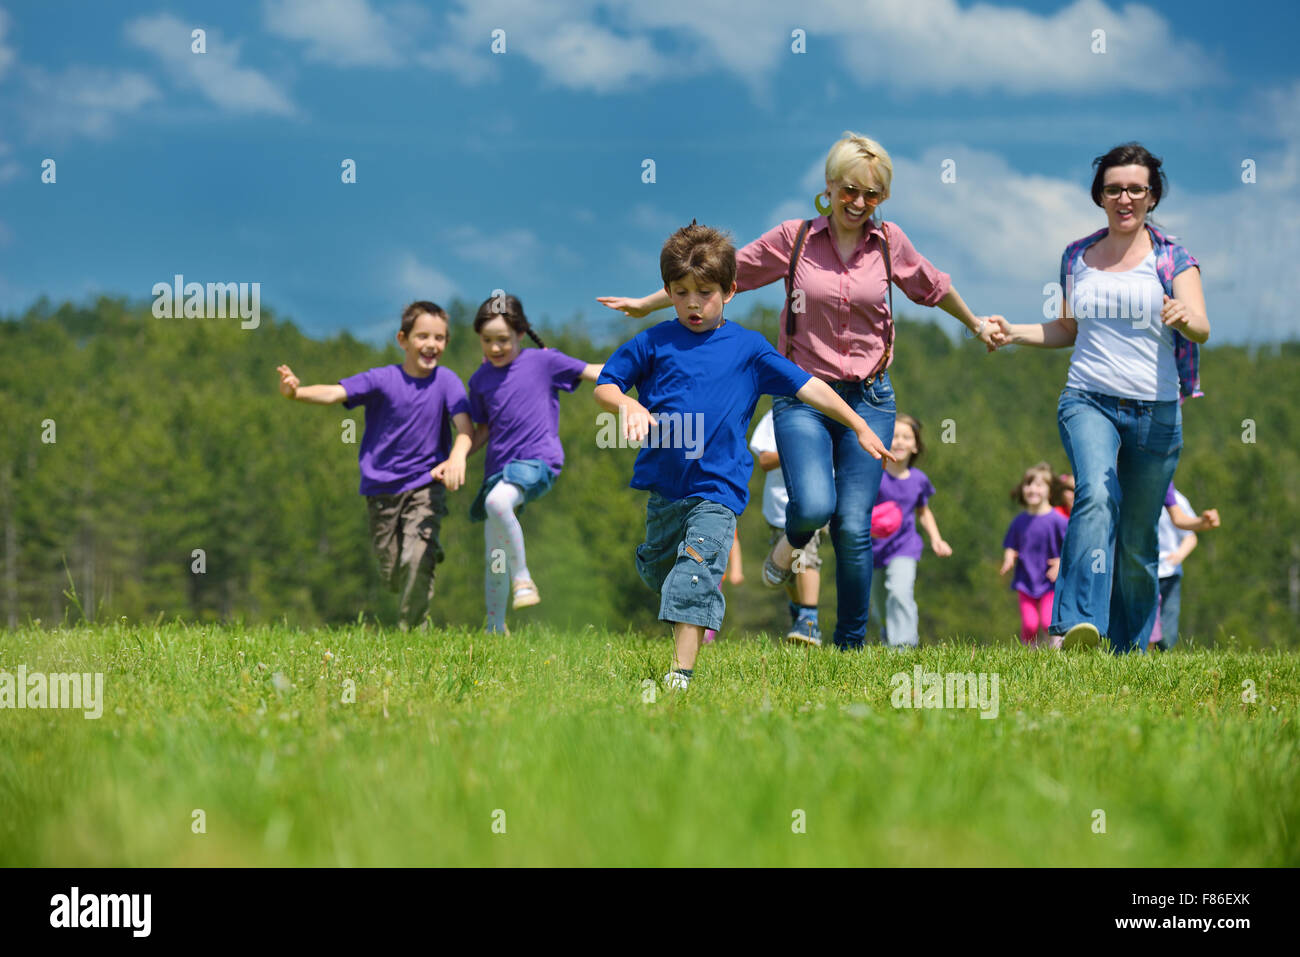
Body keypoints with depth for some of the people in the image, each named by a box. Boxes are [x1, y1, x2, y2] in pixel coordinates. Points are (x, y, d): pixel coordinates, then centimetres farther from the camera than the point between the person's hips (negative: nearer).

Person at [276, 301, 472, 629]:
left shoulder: (446, 381, -7)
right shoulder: (383, 380, -10)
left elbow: (464, 427, -16)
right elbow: (335, 393, -22)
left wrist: (457, 457, -39)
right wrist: (296, 392, -43)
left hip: (425, 487, -1)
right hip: (382, 488, 1)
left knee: (416, 560, -21)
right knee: (392, 574, 9)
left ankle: (411, 630, -5)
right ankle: (430, 553, 44)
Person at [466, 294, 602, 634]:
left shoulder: (543, 361, -1)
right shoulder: (481, 380, 12)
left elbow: (596, 373, 0)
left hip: (537, 459, -6)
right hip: (499, 466, 6)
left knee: (497, 501, -37)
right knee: (493, 557, 7)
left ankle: (523, 576, -23)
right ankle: (495, 628, 22)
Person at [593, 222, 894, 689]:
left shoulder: (747, 348, 2)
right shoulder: (654, 344, 2)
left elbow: (807, 387, 6)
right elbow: (605, 386, 6)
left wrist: (859, 427, 6)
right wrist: (628, 406, -16)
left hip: (717, 487, -3)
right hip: (664, 484, 3)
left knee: (695, 573, -15)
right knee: (654, 567, 17)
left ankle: (682, 672, -17)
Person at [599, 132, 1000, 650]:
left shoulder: (889, 242, 5)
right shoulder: (794, 239, 0)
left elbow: (932, 286, 24)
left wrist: (975, 324, 38)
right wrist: (646, 304, 11)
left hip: (868, 398, 2)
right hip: (803, 396, -1)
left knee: (854, 527, -4)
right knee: (813, 506, -23)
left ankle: (851, 646, 12)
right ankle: (792, 541, 17)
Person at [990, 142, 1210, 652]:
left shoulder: (1173, 259, 3)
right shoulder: (1077, 256, 12)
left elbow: (1201, 328, -10)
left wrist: (1184, 320, -32)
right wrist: (1013, 332, 8)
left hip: (1155, 412, 0)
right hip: (1088, 401, 0)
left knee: (1137, 539, 4)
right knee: (1096, 496, -28)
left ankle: (1131, 648, 19)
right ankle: (1078, 625, -41)